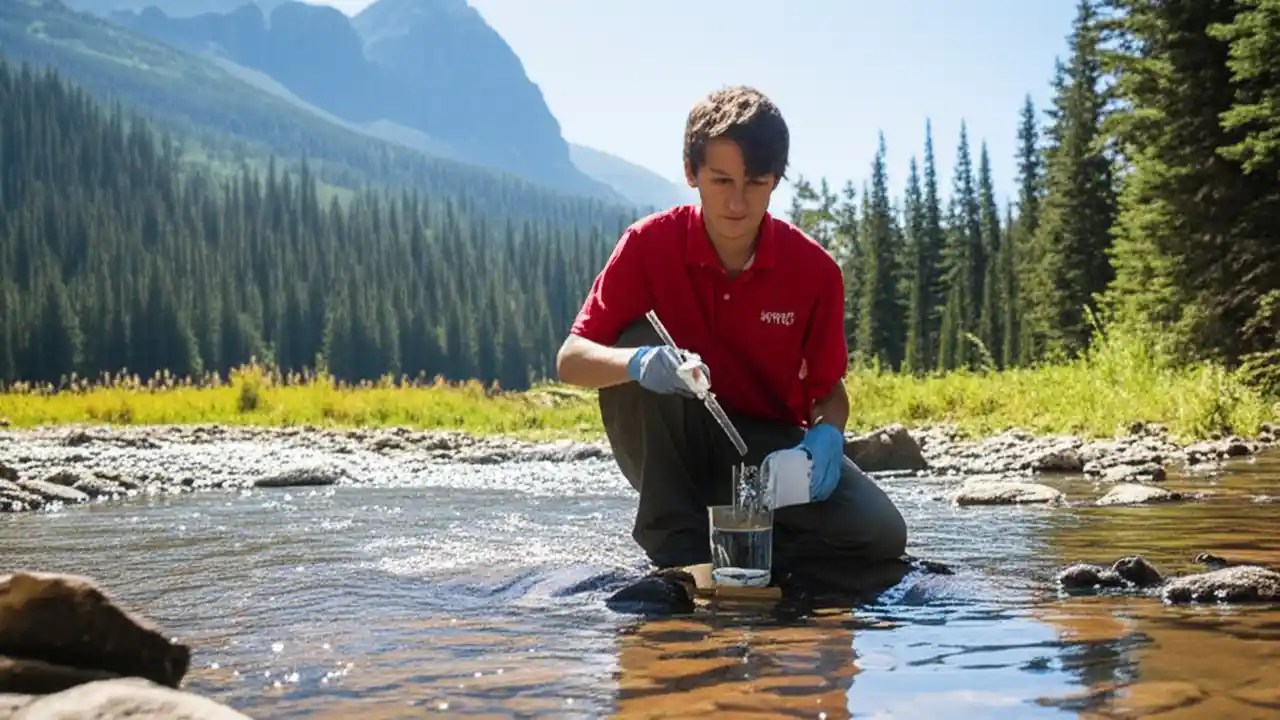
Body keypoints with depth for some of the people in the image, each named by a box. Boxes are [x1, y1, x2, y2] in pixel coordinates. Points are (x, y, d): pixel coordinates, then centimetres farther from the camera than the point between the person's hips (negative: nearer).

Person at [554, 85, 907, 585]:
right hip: (671, 449, -1)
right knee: (639, 346, -31)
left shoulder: (815, 268, -11)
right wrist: (637, 362, -41)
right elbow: (570, 360, -18)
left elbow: (829, 388, 0)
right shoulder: (649, 244, -14)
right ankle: (673, 537, -19)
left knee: (881, 533, -24)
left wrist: (826, 432, -25)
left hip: (770, 445, 1)